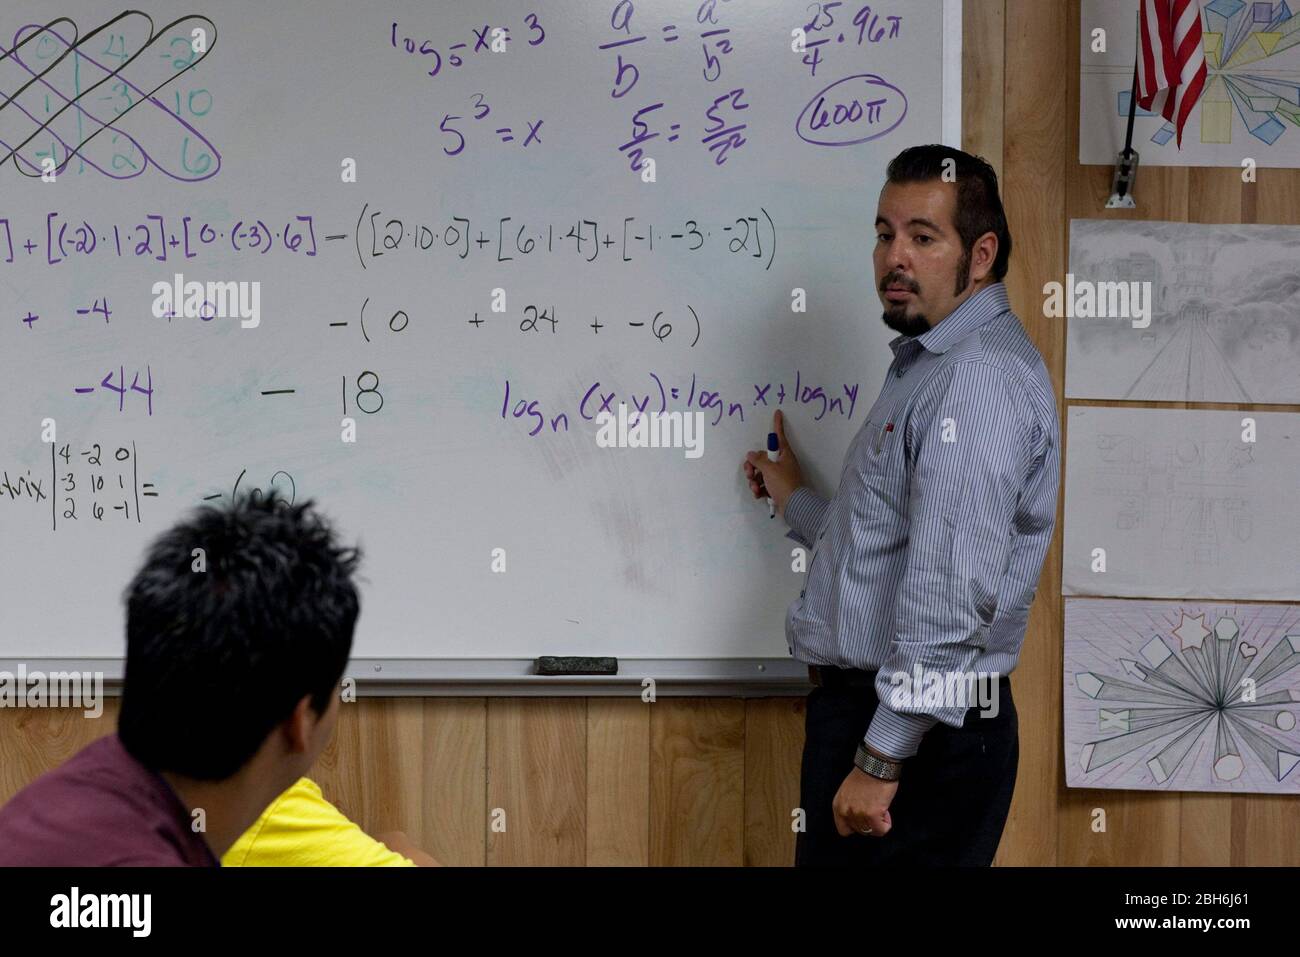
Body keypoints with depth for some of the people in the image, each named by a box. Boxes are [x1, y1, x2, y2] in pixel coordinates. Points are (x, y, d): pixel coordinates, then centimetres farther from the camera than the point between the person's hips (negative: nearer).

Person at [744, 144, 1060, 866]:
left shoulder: (982, 377, -17)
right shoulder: (928, 367, 18)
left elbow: (954, 590, -26)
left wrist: (881, 757, -26)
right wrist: (796, 502, 33)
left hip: (920, 728, -10)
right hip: (859, 701, 10)